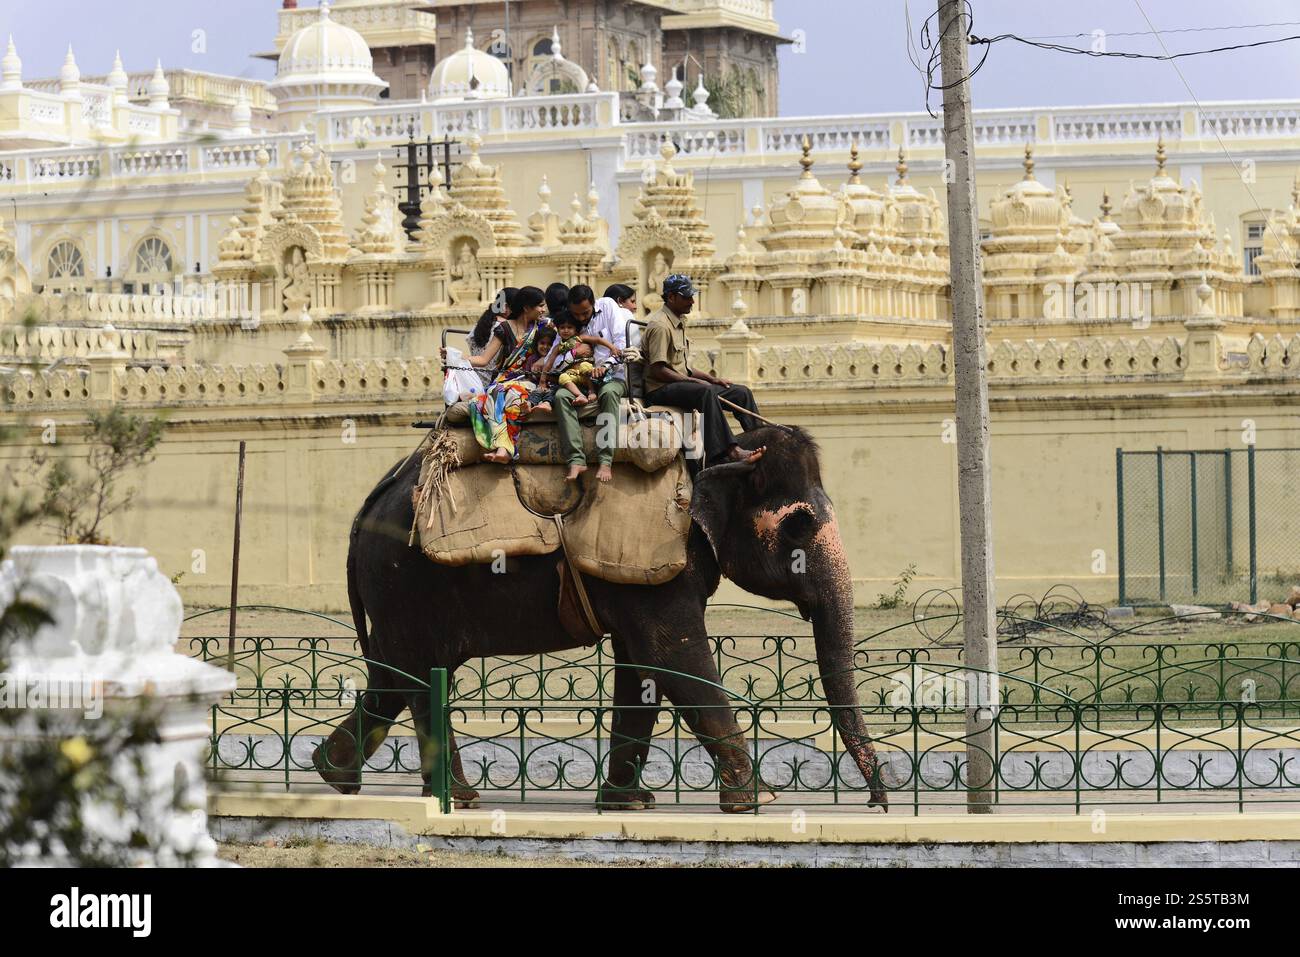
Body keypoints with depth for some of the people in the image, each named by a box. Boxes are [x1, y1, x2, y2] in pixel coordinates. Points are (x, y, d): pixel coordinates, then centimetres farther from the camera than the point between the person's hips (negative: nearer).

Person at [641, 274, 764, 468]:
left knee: (742, 393, 3)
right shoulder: (660, 326, -13)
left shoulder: (679, 322, 19)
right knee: (705, 392, -38)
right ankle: (728, 451, -48)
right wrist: (693, 381, -20)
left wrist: (712, 380, 11)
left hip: (682, 384, 10)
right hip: (660, 390, -10)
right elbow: (657, 370, -20)